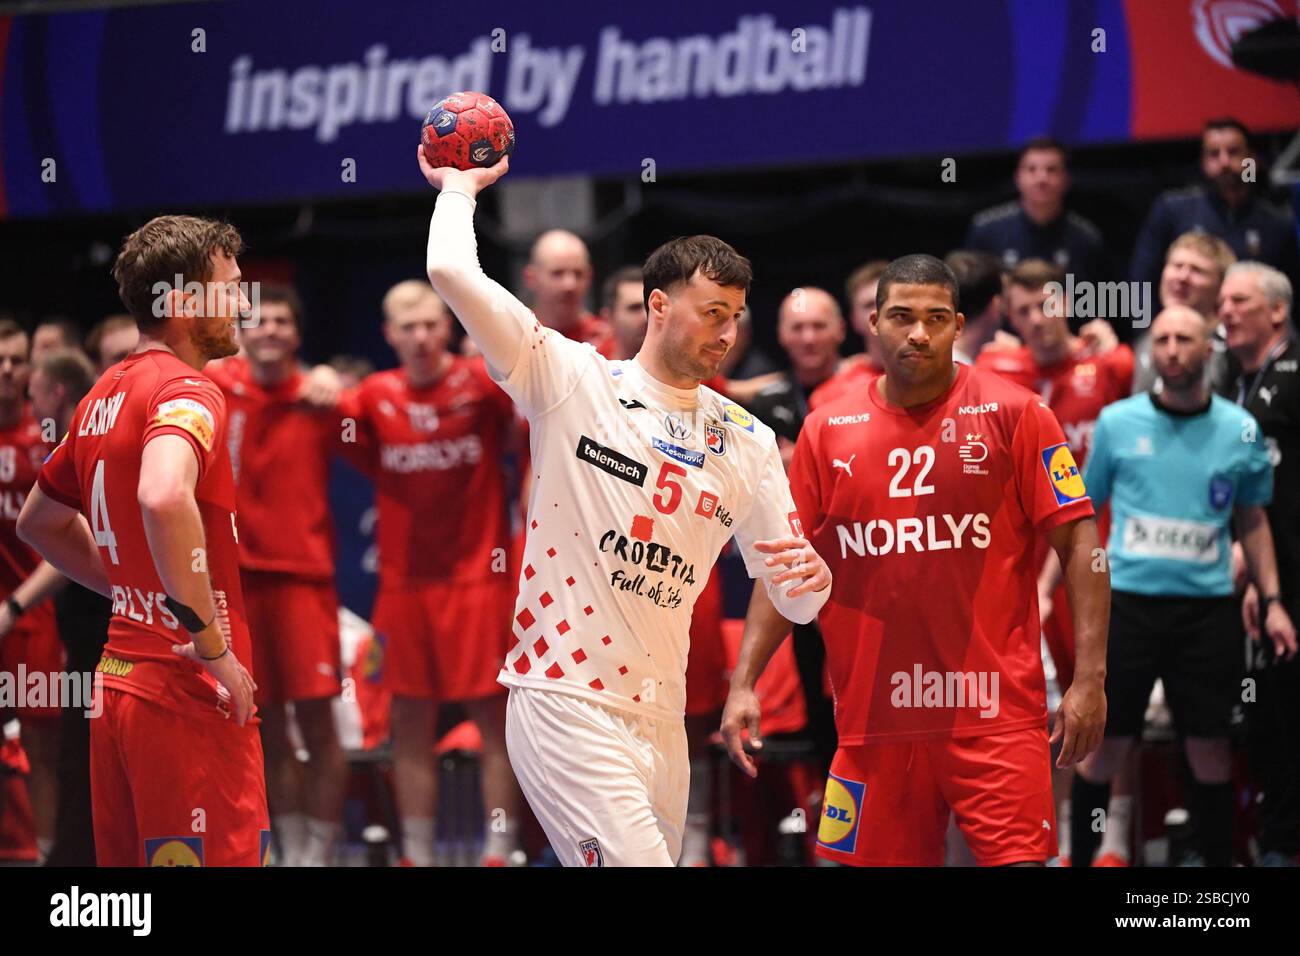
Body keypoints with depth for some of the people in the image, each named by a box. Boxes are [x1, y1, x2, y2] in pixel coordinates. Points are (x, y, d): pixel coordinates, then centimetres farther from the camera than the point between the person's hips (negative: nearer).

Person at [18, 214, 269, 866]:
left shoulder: (104, 397, 15)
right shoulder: (186, 391, -12)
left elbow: (38, 522, 29)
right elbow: (163, 498, -34)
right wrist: (213, 645, -26)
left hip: (119, 681, 9)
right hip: (189, 693, -9)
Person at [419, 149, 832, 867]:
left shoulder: (748, 442, 13)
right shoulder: (572, 381, 0)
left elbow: (795, 603, 12)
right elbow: (452, 272, -11)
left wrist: (811, 578, -12)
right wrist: (460, 188, 8)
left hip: (660, 719, 6)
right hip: (563, 699, -6)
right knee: (637, 862, -20)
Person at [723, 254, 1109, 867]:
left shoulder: (1012, 414, 0)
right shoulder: (827, 431, 8)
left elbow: (1079, 542, -2)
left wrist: (1089, 678, -10)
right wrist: (742, 684, 2)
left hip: (994, 715, -3)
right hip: (873, 719, 3)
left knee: (1019, 861, -11)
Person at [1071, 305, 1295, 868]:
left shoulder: (1239, 430, 5)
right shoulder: (1118, 422, 2)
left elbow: (1252, 521, 15)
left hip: (1207, 606, 1)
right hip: (1128, 603, -1)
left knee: (1209, 751, 2)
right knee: (1105, 747, 0)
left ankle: (1217, 861, 15)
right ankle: (1079, 860, 13)